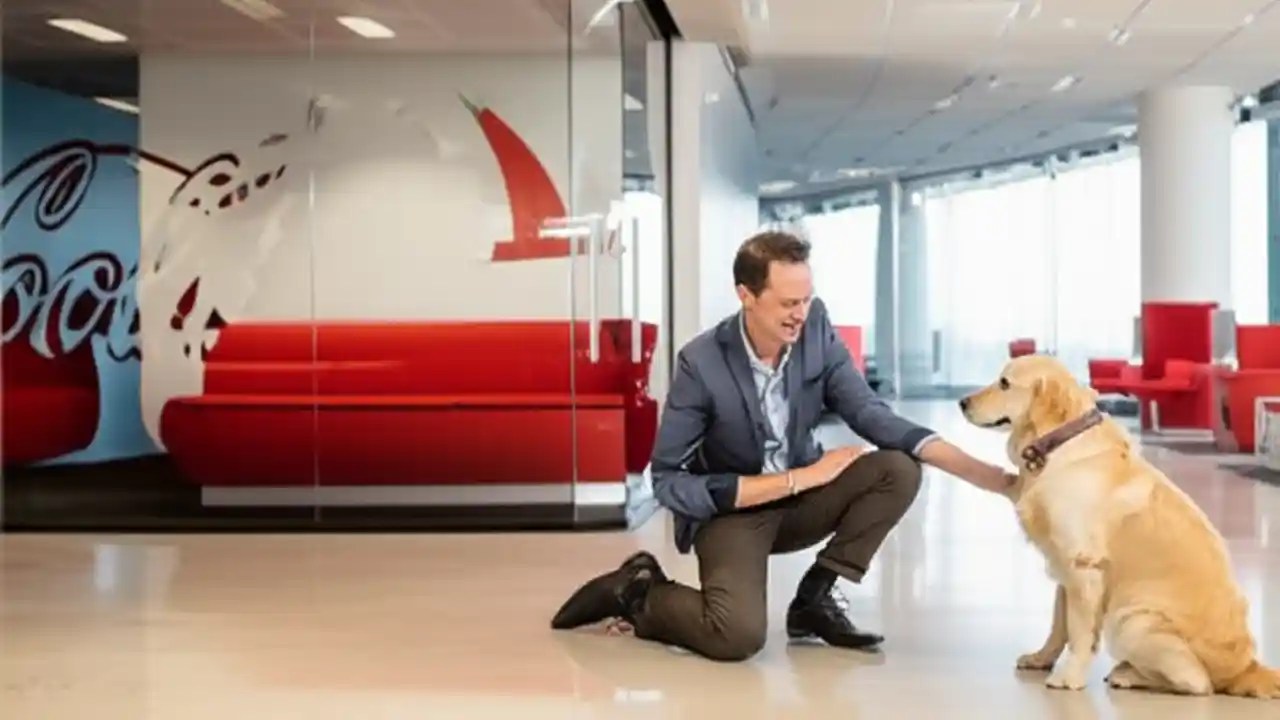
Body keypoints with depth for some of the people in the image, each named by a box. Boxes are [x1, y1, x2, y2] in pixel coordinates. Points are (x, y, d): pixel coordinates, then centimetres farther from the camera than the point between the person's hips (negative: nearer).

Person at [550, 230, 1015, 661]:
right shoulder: (702, 362, -24)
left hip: (800, 497, 5)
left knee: (898, 469, -19)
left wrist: (975, 470, -27)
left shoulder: (815, 329, -12)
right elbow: (667, 482, -20)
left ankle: (815, 597, -4)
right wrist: (801, 478, -22)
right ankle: (637, 592, 1)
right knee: (739, 634, -31)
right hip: (729, 506, -5)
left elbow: (870, 413, -12)